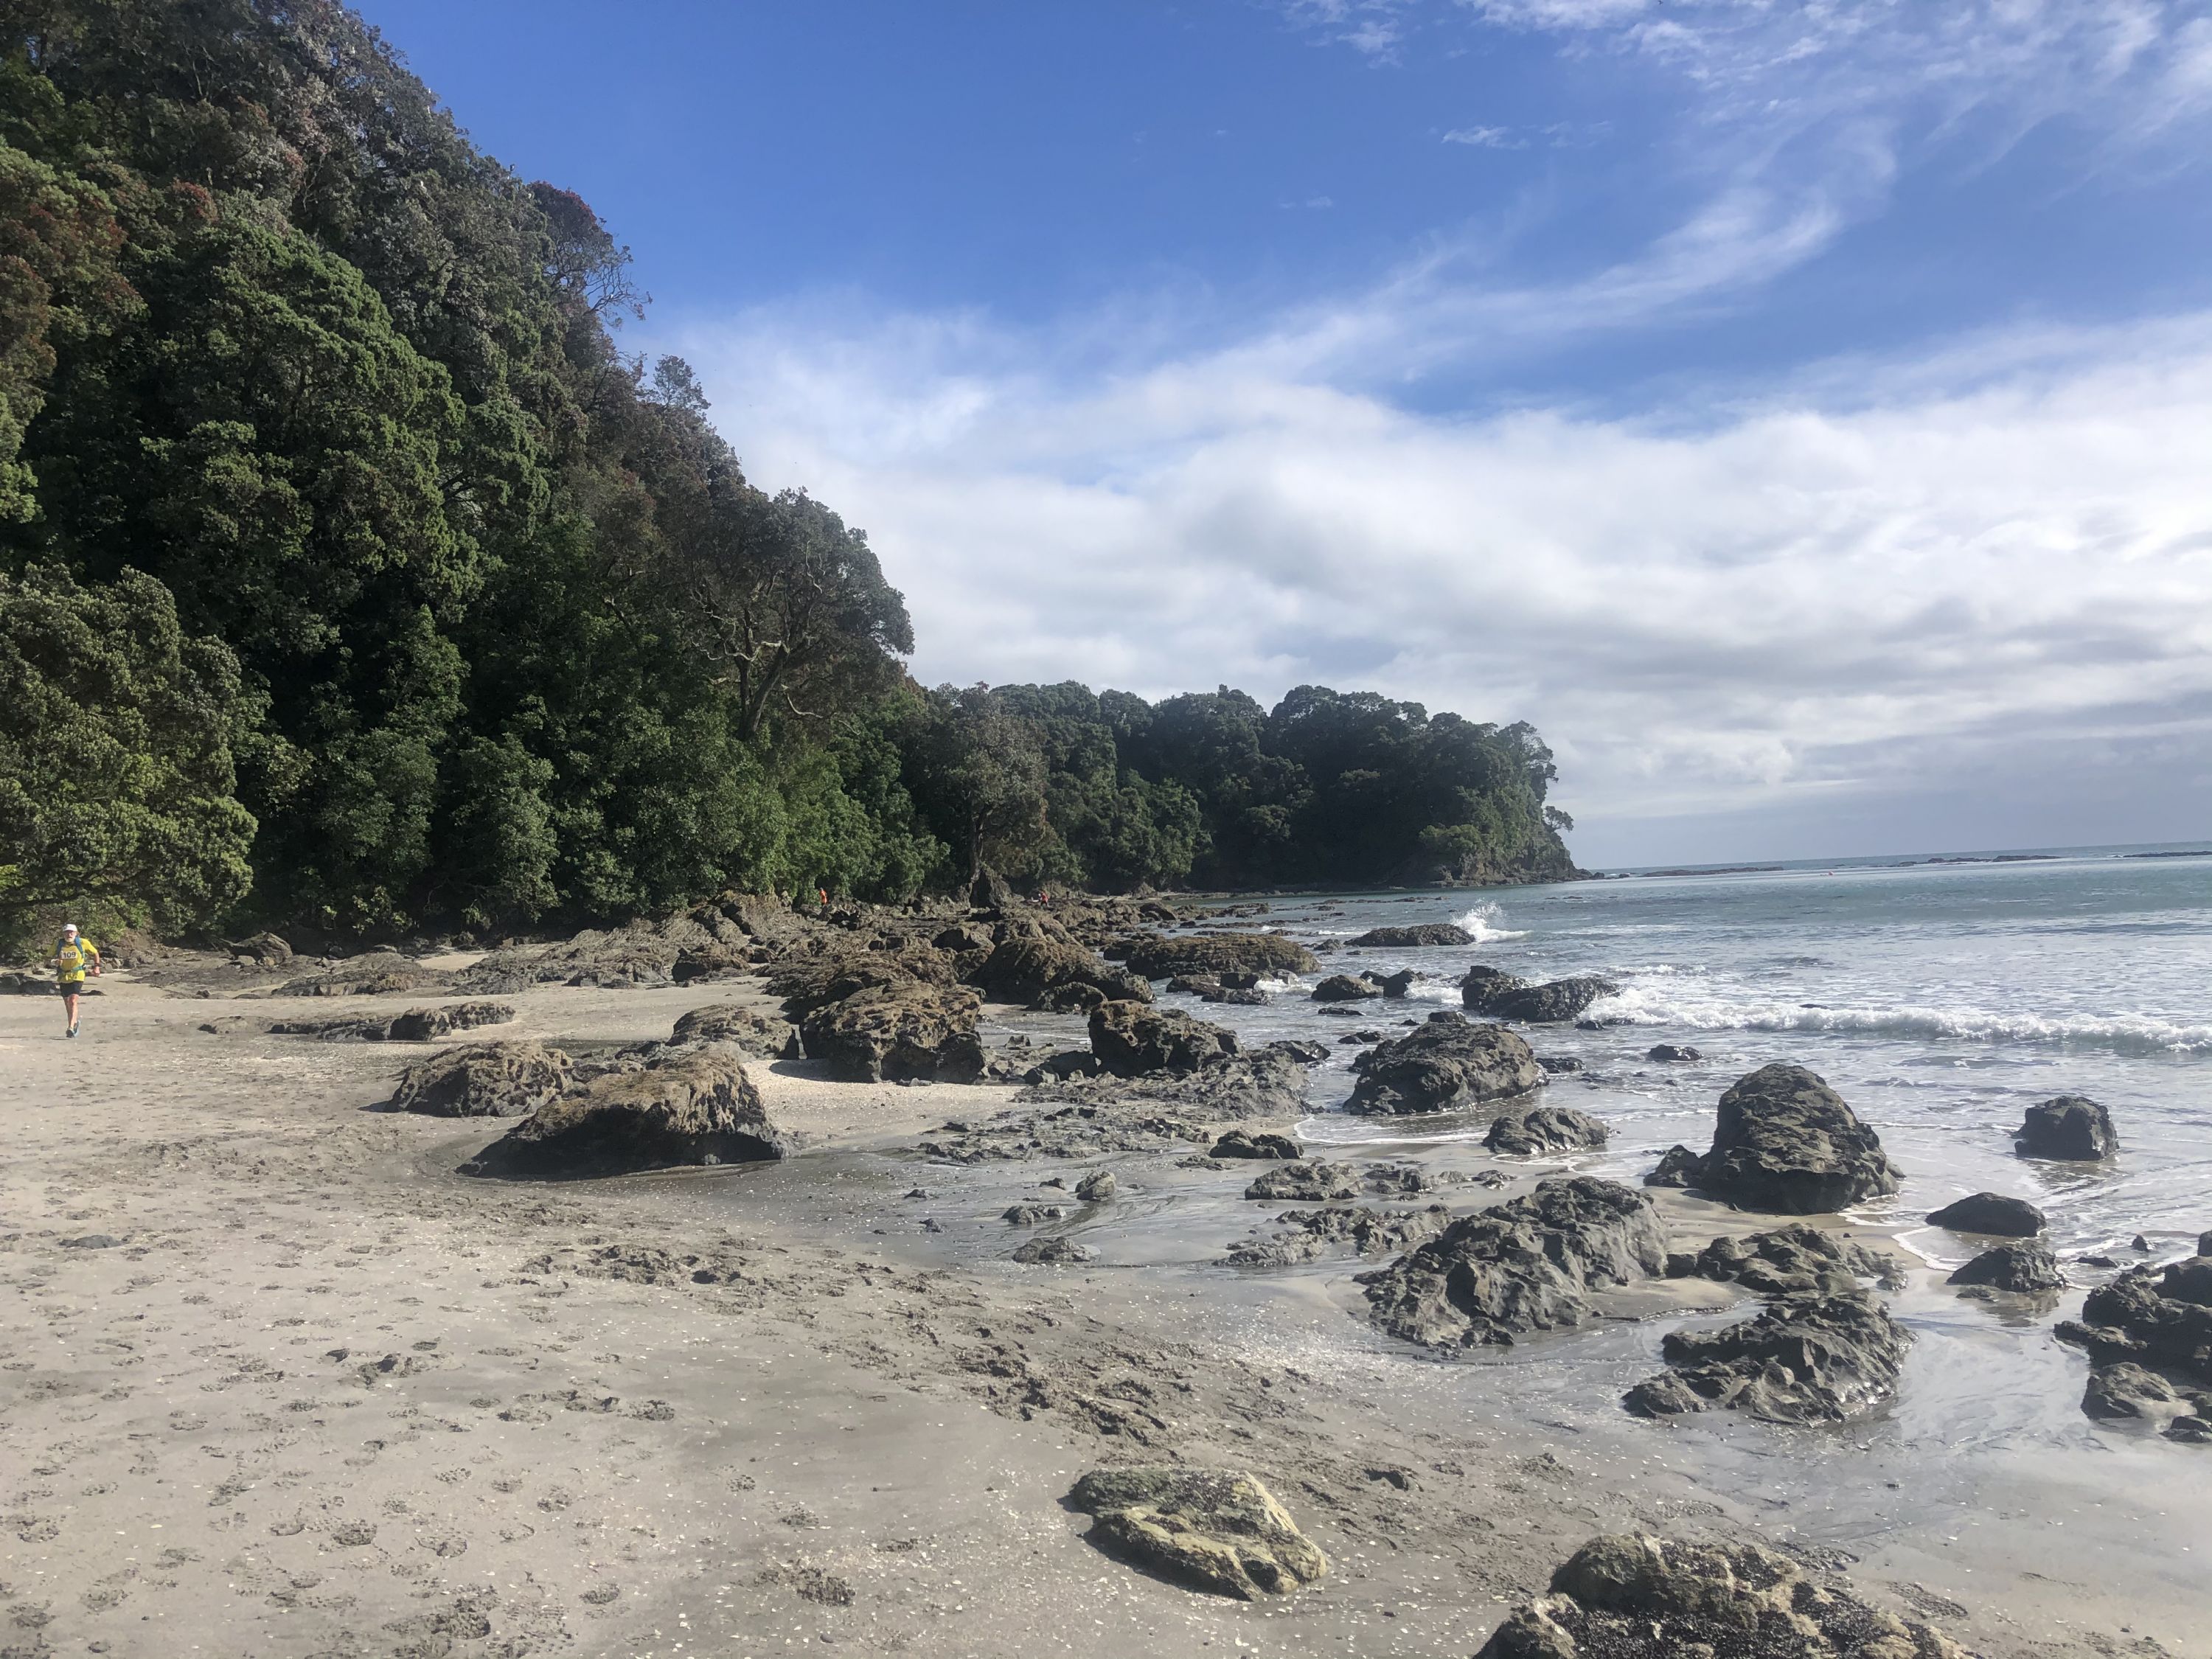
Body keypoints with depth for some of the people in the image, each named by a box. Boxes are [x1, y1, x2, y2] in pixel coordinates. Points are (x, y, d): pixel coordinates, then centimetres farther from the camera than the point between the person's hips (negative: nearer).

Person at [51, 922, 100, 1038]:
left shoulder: (83, 943, -7)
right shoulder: (58, 945, -2)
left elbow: (95, 953, 9)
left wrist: (96, 966, 0)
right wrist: (56, 962, -11)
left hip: (77, 976, -4)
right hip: (63, 977, 4)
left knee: (73, 1001, -18)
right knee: (67, 1003, 15)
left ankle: (71, 1028, -22)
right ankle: (74, 1023, 38)